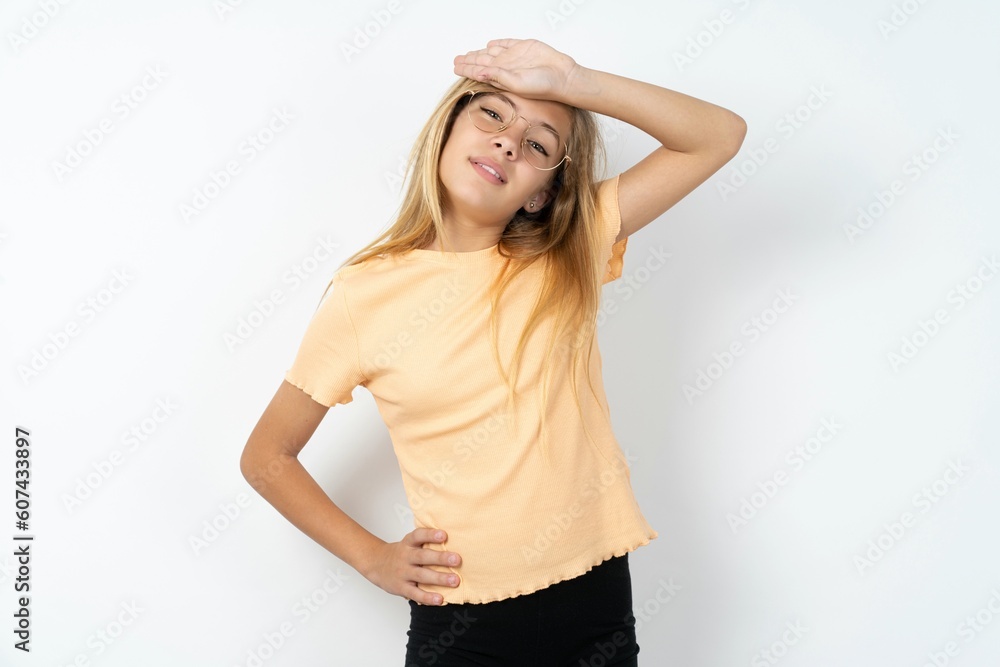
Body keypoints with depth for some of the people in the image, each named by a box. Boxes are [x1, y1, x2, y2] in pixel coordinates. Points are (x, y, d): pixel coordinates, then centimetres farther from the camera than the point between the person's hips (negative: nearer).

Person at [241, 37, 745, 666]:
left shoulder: (569, 256, -3)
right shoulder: (364, 295, -7)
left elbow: (720, 135, -7)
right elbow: (266, 457, 2)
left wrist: (570, 81, -16)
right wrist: (374, 557, -3)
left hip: (597, 600, 2)